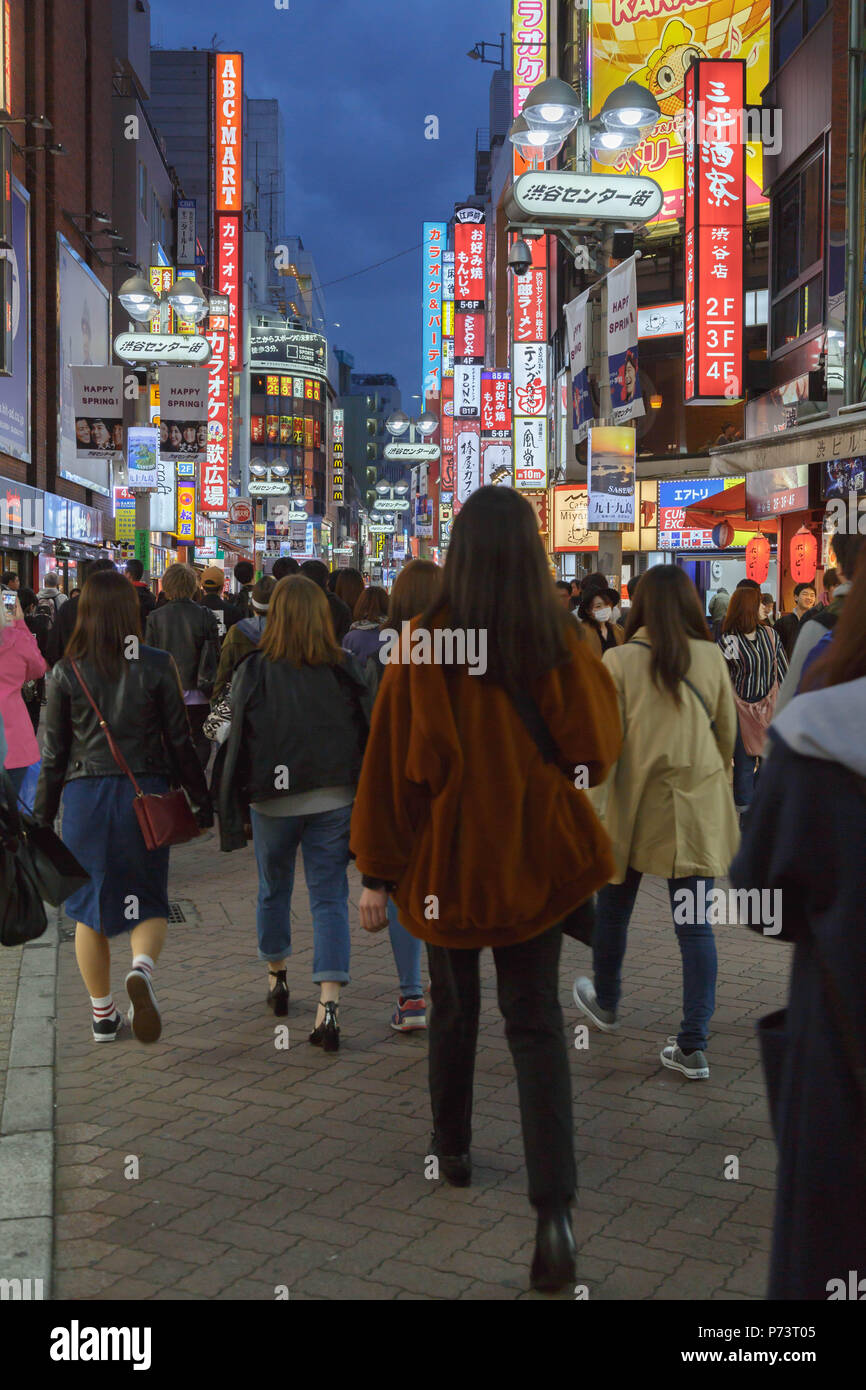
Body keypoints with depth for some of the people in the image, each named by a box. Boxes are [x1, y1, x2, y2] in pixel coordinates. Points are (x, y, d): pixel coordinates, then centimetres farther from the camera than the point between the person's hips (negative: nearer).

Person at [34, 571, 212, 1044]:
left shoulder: (67, 672, -2)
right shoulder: (157, 667, -4)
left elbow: (54, 752, 2)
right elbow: (180, 742, -1)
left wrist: (42, 817, 10)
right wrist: (201, 801, 9)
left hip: (84, 796, 1)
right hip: (144, 794, 0)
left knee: (88, 905, 13)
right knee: (147, 904, 10)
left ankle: (102, 1015, 18)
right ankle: (141, 970, -20)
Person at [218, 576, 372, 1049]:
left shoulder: (254, 672, -7)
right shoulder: (344, 670, -4)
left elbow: (237, 742, -5)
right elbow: (368, 735, 0)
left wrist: (233, 810, 3)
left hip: (274, 800, 0)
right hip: (334, 800, 0)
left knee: (273, 890, 20)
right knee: (329, 897, 2)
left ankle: (277, 978, 38)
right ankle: (328, 1004, -10)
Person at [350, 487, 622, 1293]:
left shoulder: (423, 645, -12)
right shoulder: (561, 643, -7)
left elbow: (393, 763, -10)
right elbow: (599, 749, 2)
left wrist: (377, 873, -4)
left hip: (445, 857, -1)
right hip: (536, 856, 1)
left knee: (452, 1007, 21)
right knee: (536, 1023, 5)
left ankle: (453, 1149, 38)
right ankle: (555, 1211, -7)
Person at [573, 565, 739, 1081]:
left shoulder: (619, 660, -9)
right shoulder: (712, 657, -2)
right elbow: (728, 733, 8)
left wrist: (592, 807, -6)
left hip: (635, 804, -1)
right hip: (697, 807, 1)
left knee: (615, 905, 19)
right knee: (695, 923, 3)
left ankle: (605, 1001, 41)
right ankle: (694, 1045, 2)